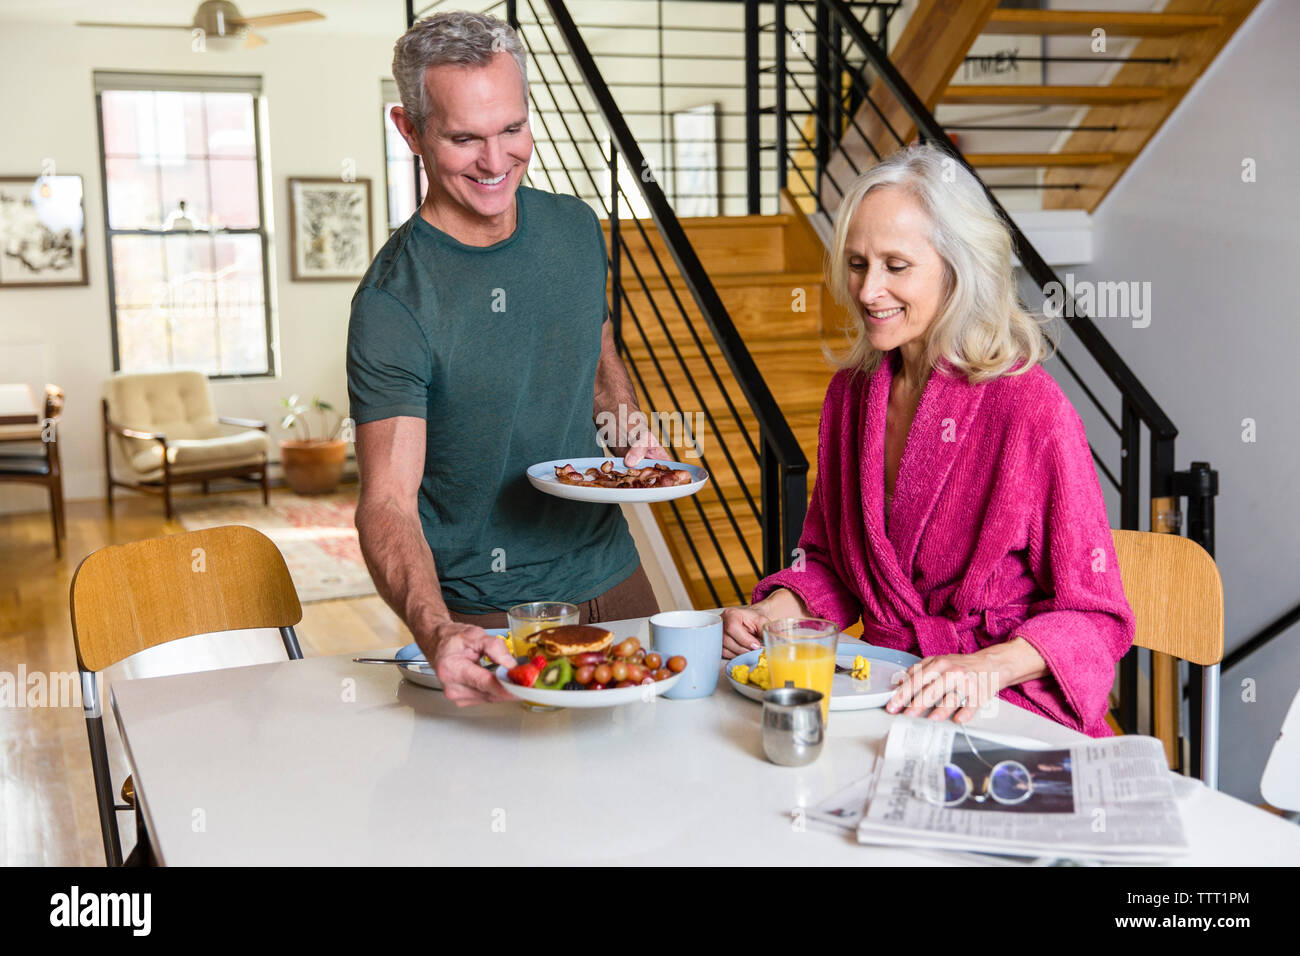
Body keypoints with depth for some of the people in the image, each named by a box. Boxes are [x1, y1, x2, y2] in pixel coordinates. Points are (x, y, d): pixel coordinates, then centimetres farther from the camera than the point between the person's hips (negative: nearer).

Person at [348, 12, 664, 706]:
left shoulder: (575, 227, -1)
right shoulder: (392, 304, -21)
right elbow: (388, 502, -27)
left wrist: (628, 427, -5)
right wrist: (435, 632, -44)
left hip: (611, 575, 6)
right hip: (487, 616, -5)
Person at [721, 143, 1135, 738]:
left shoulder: (1030, 409, -16)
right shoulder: (851, 393, 5)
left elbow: (1093, 615, -10)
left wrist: (987, 668, -27)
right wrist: (775, 610, -3)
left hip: (1004, 713, -6)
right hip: (882, 697, 6)